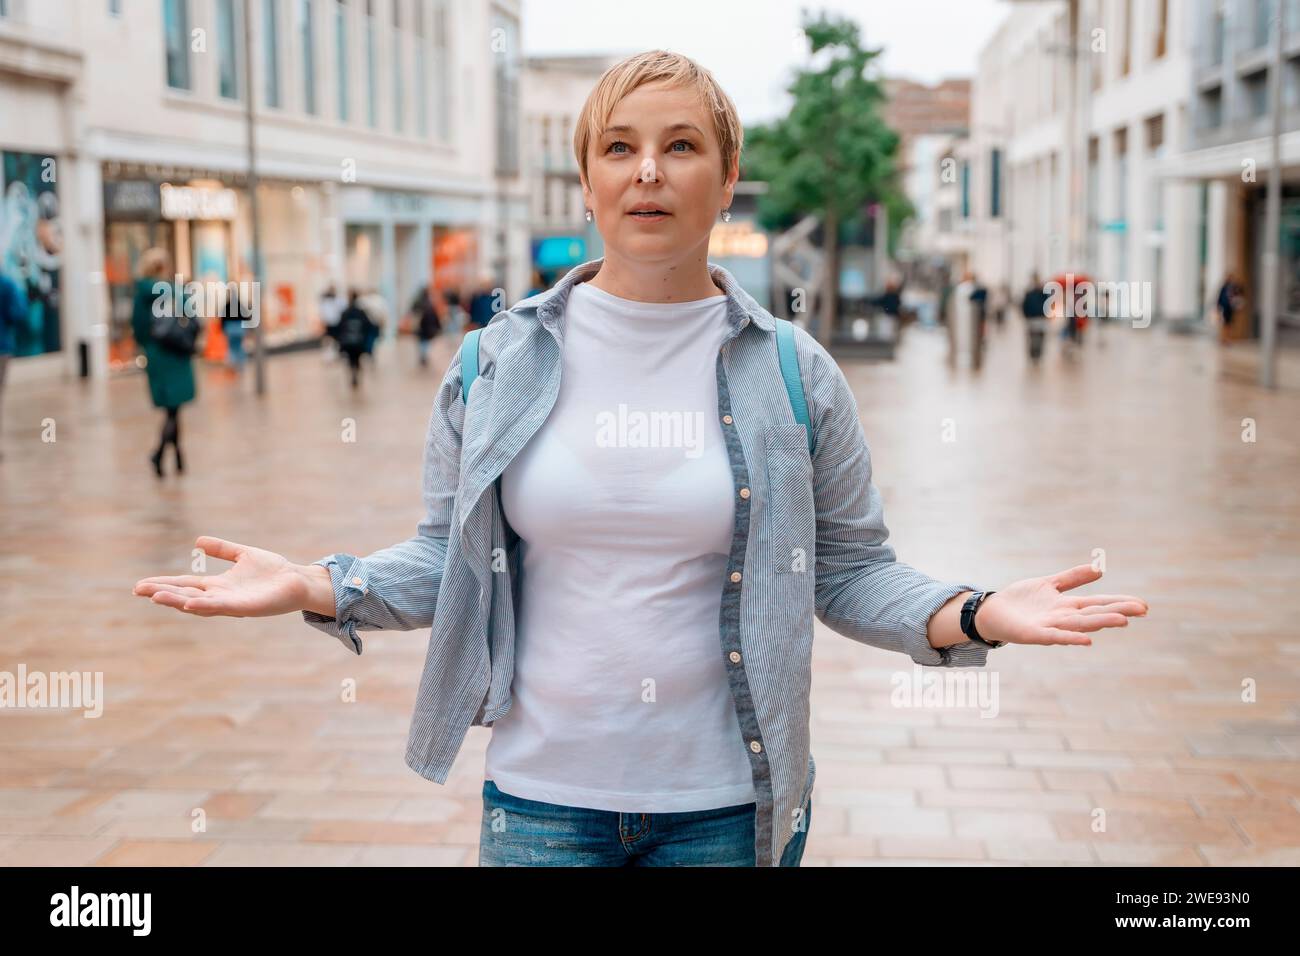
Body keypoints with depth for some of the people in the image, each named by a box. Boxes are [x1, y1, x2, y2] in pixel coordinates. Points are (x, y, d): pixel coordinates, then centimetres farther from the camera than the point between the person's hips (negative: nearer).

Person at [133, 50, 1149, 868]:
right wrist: (316, 587, -9)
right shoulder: (499, 362, 0)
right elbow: (450, 557, 5)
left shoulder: (792, 372, -1)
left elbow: (849, 568, 3)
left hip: (732, 803, 0)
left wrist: (973, 615, -13)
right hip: (541, 795, 1)